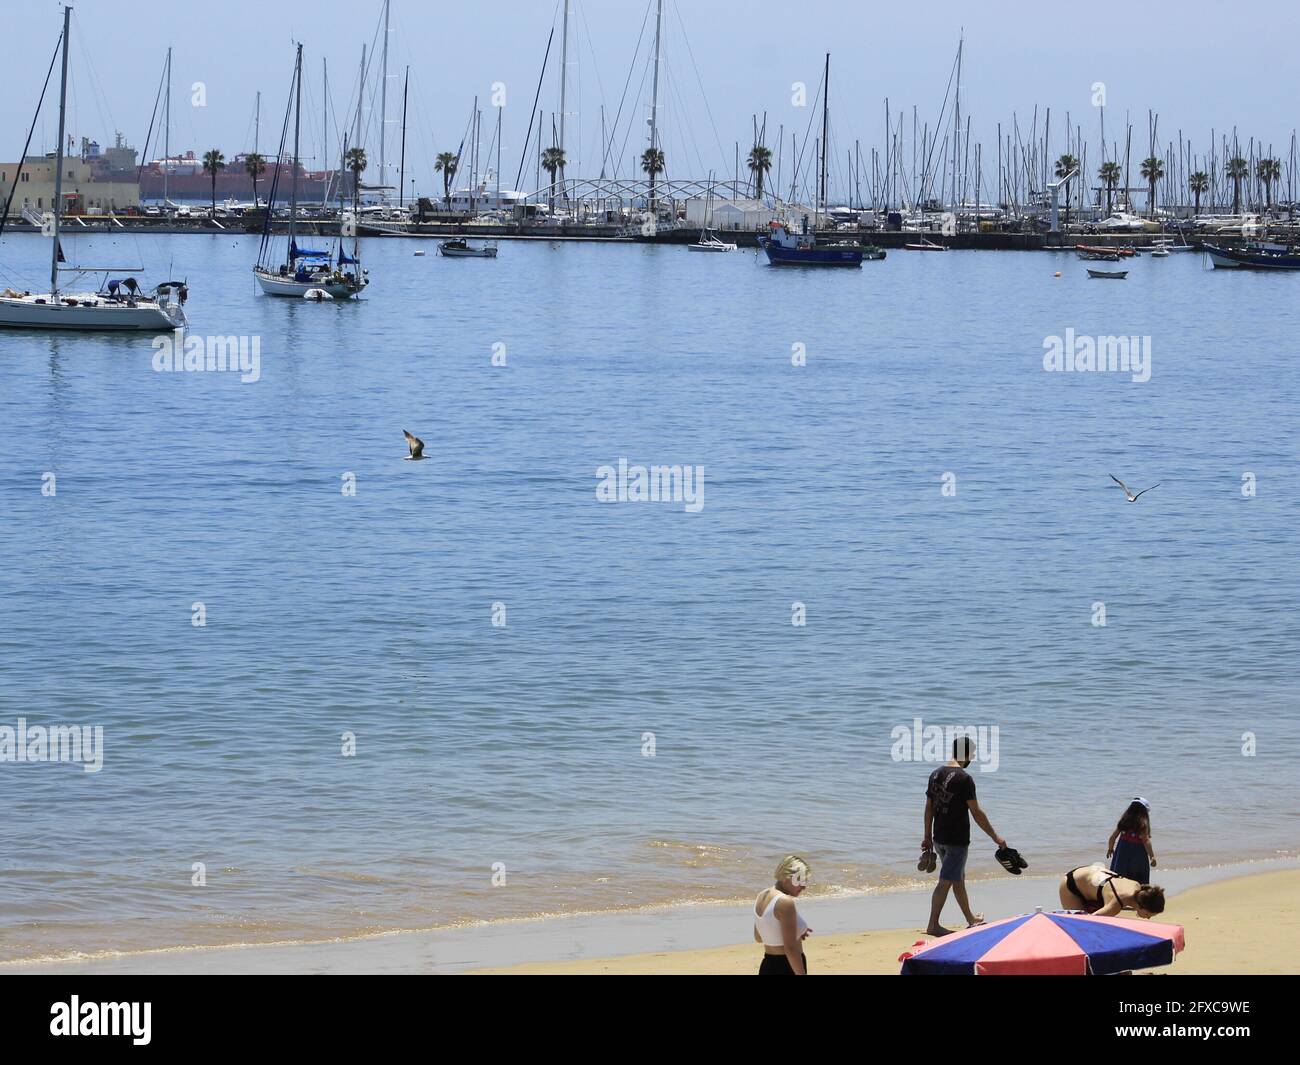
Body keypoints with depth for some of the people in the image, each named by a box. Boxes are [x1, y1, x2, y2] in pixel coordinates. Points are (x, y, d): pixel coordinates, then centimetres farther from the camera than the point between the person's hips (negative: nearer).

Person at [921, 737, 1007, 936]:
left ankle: (971, 919, 33)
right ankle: (933, 925, -2)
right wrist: (995, 837, -8)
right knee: (946, 882, -3)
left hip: (939, 837, 8)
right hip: (956, 840, -8)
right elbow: (976, 812, -15)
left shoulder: (936, 775, 6)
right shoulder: (963, 778, -17)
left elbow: (929, 808, 11)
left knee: (959, 879, 20)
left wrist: (928, 837, 18)